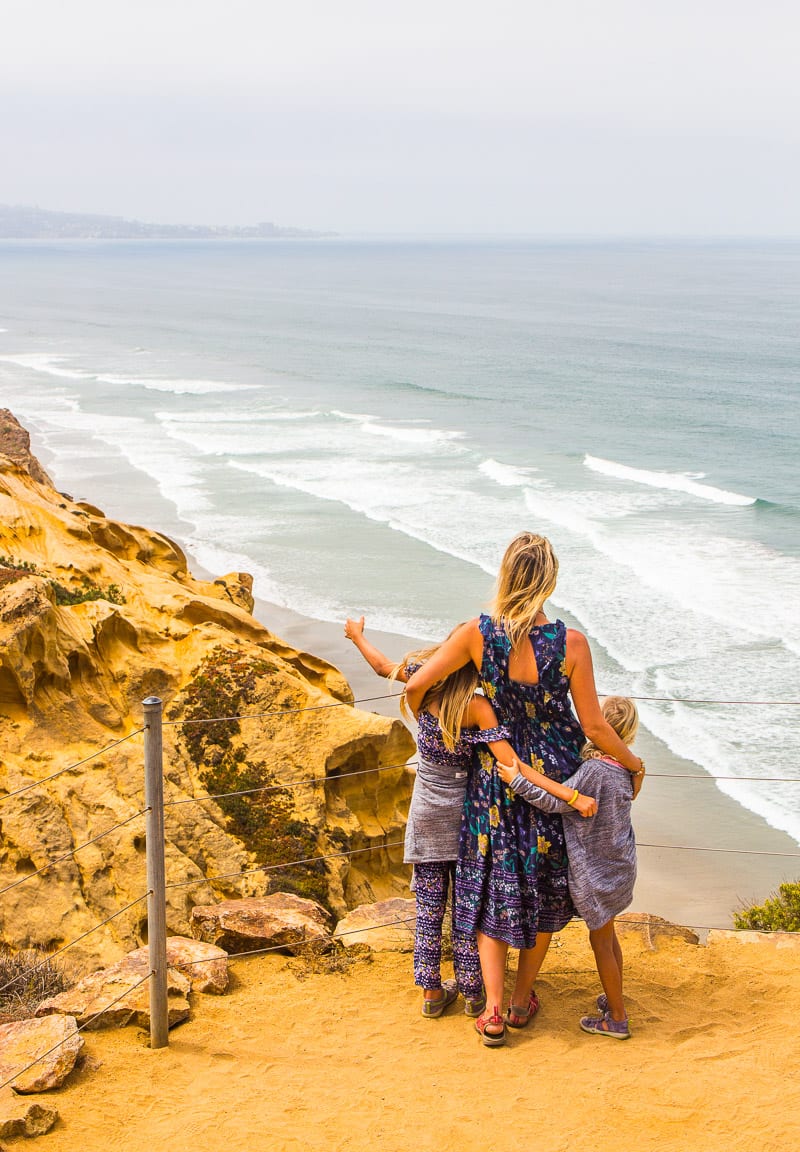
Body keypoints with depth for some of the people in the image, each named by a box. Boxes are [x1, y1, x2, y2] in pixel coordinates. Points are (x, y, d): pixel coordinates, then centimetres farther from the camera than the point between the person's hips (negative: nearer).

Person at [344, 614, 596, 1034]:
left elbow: (383, 665, 10)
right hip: (463, 812, -4)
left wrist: (357, 635, 31)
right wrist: (572, 796, -30)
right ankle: (473, 994, 20)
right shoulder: (476, 706, -24)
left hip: (426, 811, 4)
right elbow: (511, 767, -29)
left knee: (429, 906, 13)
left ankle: (433, 992, 23)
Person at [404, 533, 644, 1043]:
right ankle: (522, 1002, 30)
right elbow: (593, 725, -14)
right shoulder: (570, 642, -20)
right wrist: (634, 762, 4)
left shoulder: (479, 633, -16)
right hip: (556, 774, 0)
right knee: (546, 887, 19)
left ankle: (494, 1009, 8)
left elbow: (415, 685, -11)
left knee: (492, 885, 14)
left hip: (497, 775, 1)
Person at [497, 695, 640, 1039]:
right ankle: (614, 1000, 37)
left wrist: (518, 781, -22)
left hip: (596, 873, -8)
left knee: (601, 941, 6)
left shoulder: (594, 770, -25)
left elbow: (558, 802, -24)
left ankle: (617, 1019, 15)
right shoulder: (624, 768, -1)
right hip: (619, 866, 8)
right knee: (608, 936, 23)